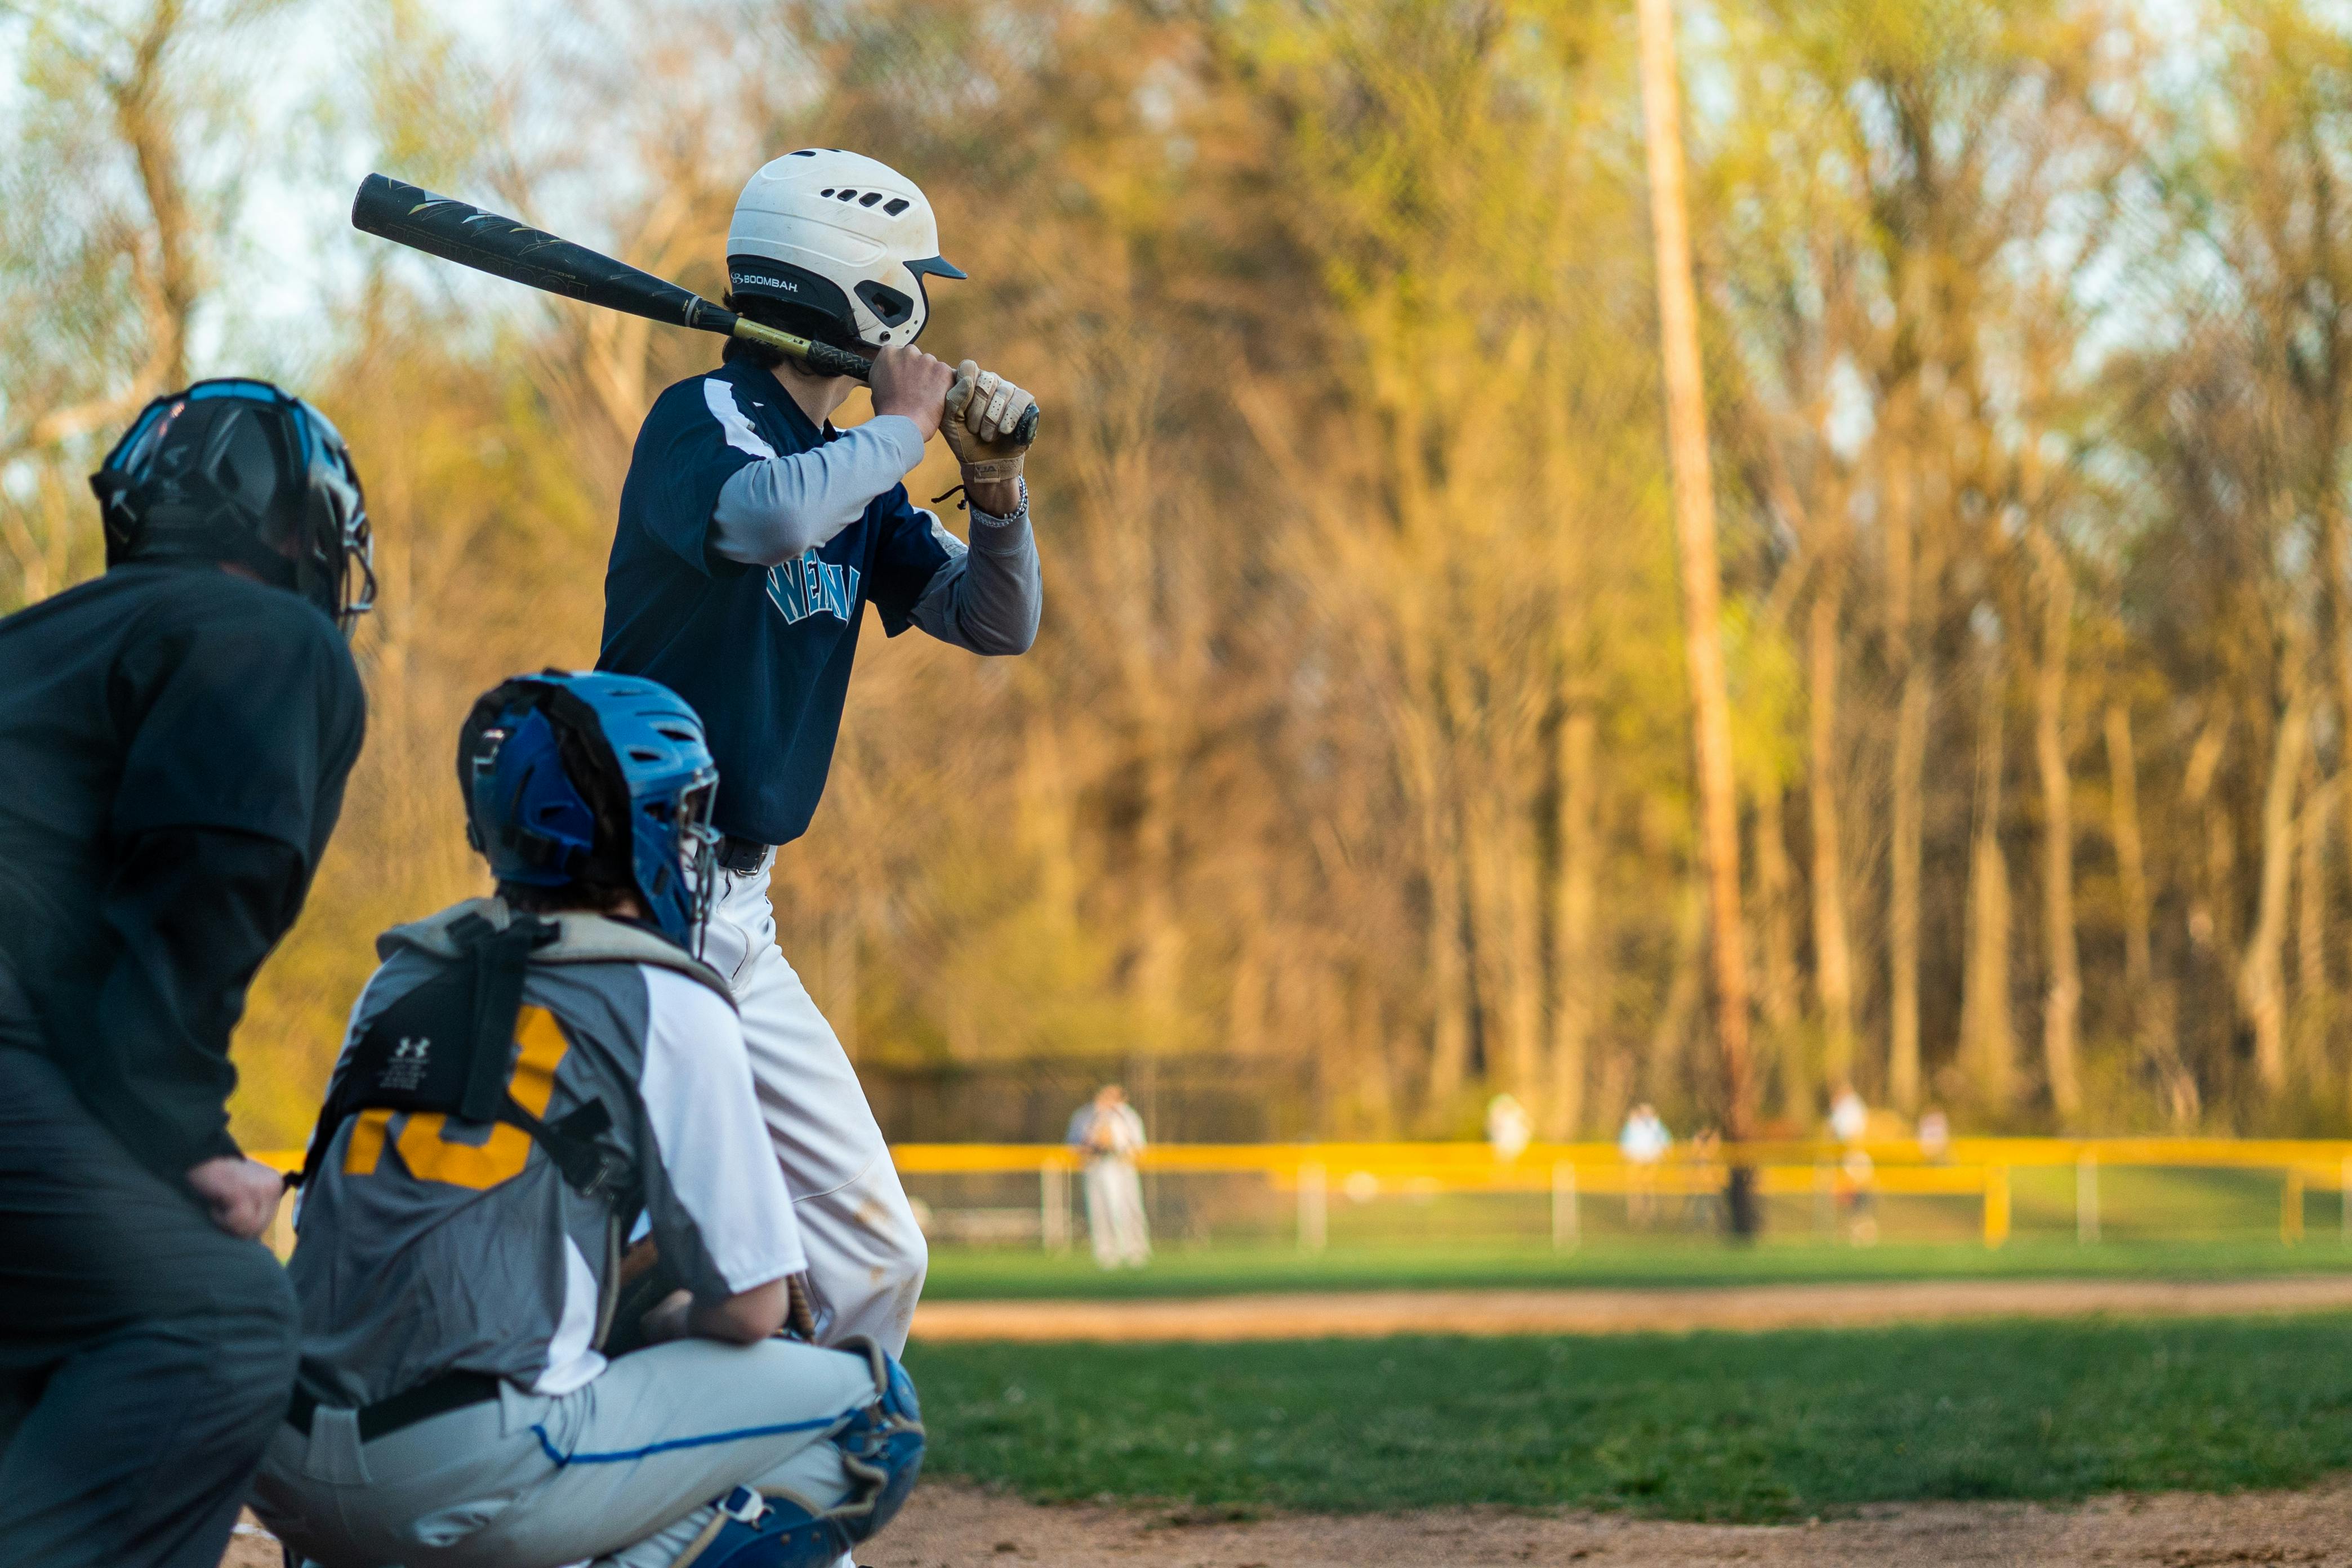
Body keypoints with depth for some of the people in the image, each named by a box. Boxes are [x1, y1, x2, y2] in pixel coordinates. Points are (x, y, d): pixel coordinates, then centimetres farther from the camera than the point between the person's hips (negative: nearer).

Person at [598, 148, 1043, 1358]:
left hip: (740, 922, 9)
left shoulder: (855, 476, 15)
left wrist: (996, 483, -1)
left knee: (872, 1258, 8)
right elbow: (771, 514, -33)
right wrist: (905, 427, -16)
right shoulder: (705, 419, -10)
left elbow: (997, 623, 17)